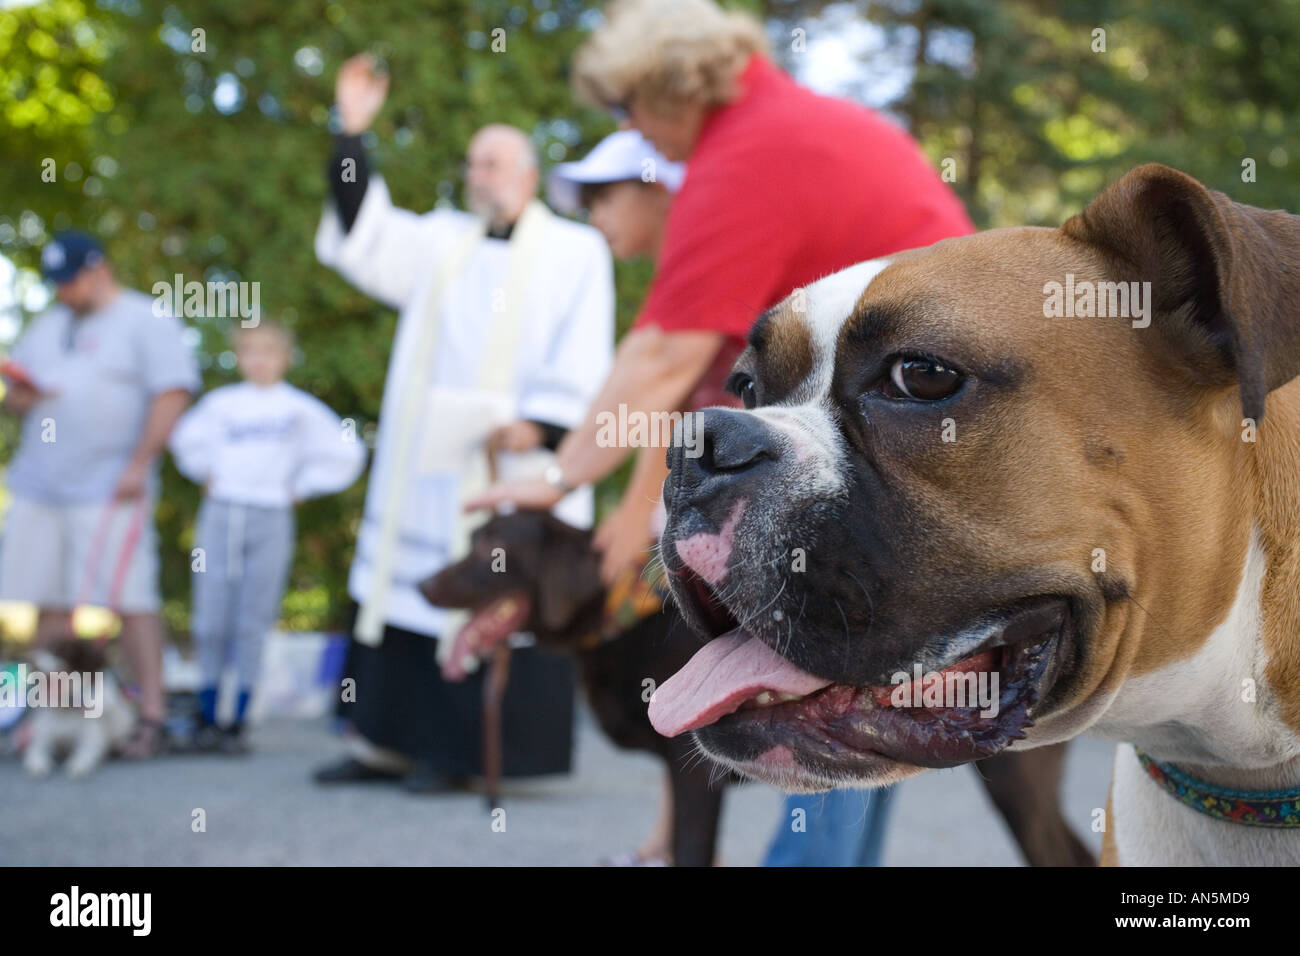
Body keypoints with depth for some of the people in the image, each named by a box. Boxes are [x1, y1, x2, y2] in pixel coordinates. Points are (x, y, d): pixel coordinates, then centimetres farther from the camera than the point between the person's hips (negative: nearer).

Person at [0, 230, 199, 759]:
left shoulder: (146, 321, 0)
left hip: (109, 491, -7)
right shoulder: (46, 327, 21)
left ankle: (151, 714, -6)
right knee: (50, 605, 5)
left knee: (129, 600, -10)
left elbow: (172, 393, -9)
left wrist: (138, 465, -16)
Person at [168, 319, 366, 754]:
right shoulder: (220, 403, 7)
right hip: (220, 515, 2)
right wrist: (207, 475, 13)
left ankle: (238, 722, 5)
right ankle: (207, 716, 9)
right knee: (211, 622, -1)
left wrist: (300, 488, 5)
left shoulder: (299, 408, 3)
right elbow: (186, 439, 24)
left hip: (271, 522, -1)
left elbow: (346, 455, 7)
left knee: (252, 624, 0)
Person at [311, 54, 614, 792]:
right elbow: (365, 237, 4)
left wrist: (540, 424, -18)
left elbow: (583, 356, -6)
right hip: (426, 460, 5)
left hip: (509, 465, -5)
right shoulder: (442, 239, 16)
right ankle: (387, 741, 13)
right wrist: (353, 134, -1)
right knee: (408, 594, 7)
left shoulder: (577, 250, 2)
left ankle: (456, 749, 1)